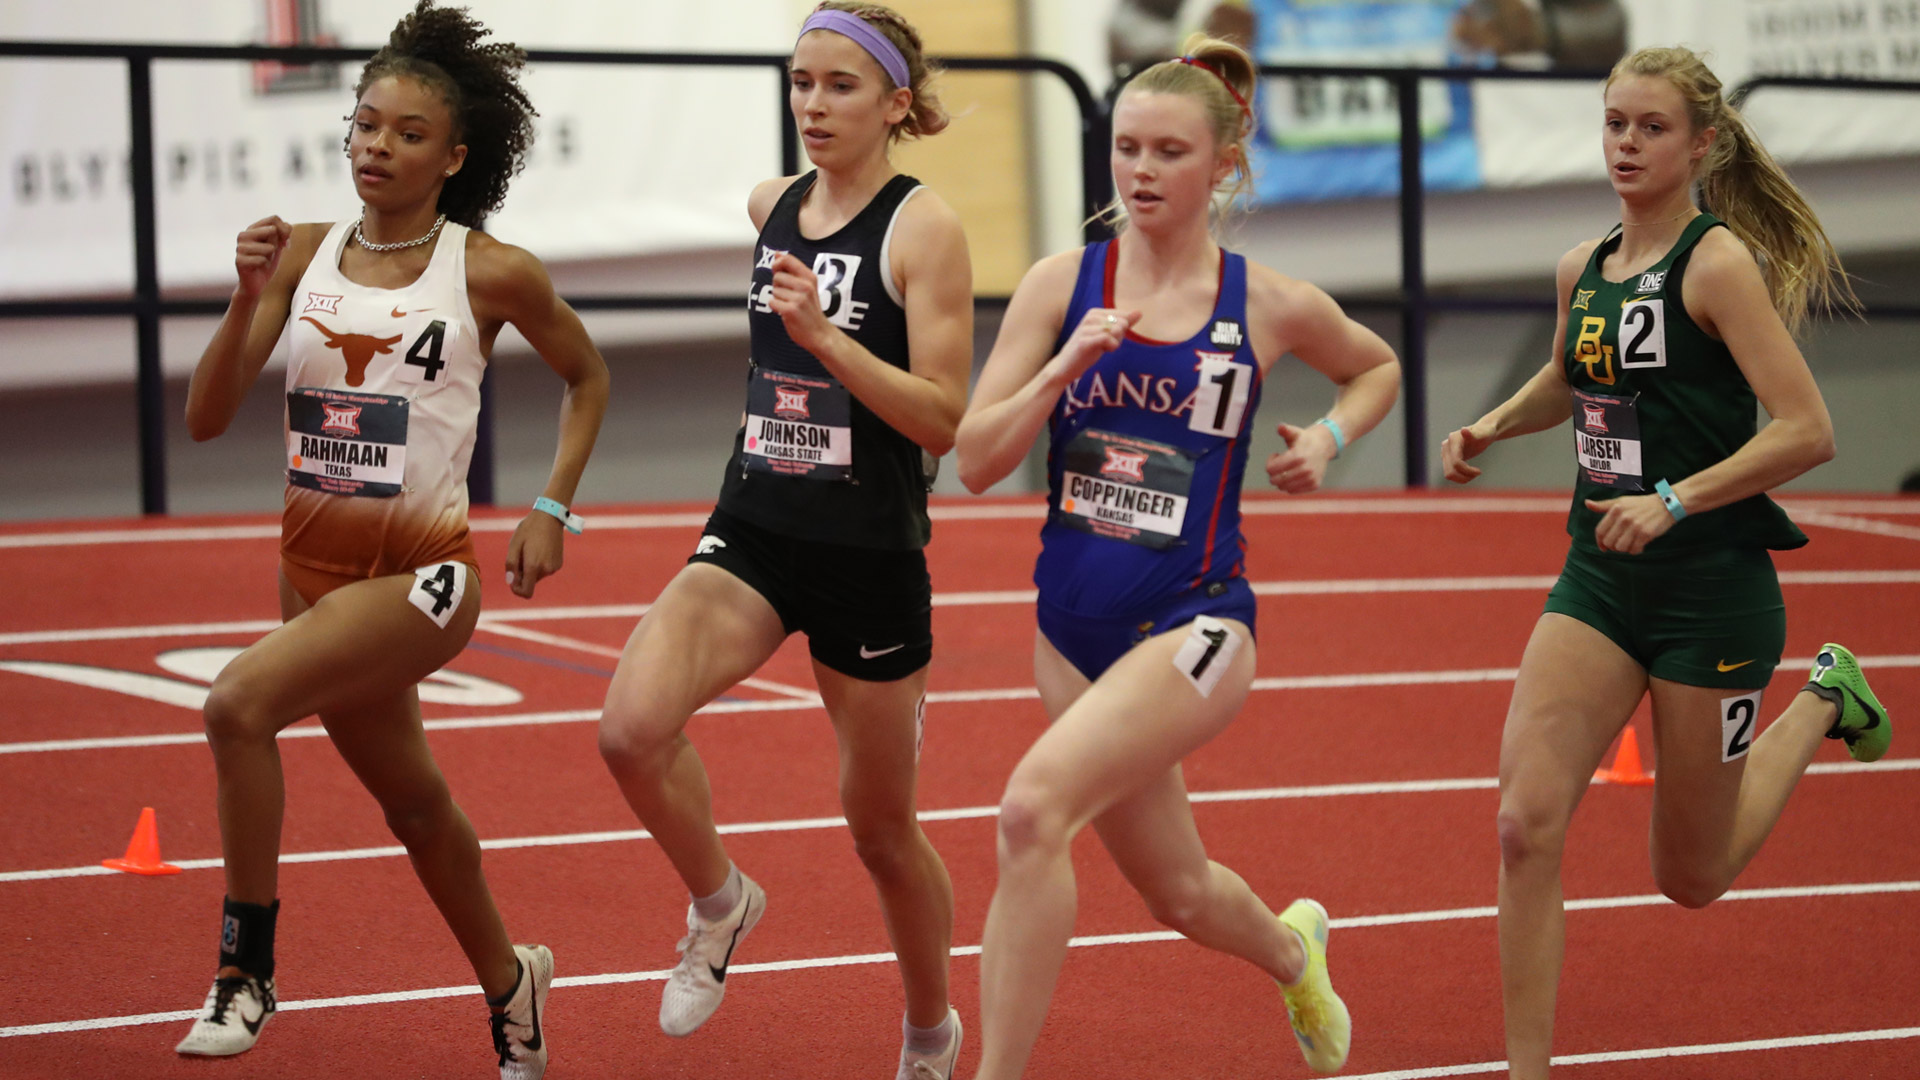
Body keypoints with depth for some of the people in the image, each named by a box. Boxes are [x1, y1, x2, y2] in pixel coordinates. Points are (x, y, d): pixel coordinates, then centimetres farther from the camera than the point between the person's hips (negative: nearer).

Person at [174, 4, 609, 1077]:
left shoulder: (493, 274, -8)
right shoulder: (305, 253, -1)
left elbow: (587, 376, 10)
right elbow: (207, 418, -5)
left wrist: (552, 512, 2)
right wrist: (250, 301, -19)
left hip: (424, 574, -5)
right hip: (316, 564, 5)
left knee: (242, 700, -28)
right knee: (410, 797, 21)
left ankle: (248, 965, -16)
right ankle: (507, 982, 45)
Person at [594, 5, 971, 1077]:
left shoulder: (926, 226, -11)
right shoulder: (773, 206, 6)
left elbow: (943, 420, -17)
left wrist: (825, 336, -26)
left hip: (871, 556, -4)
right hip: (754, 534, 4)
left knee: (881, 827, 9)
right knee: (634, 727, -22)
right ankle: (721, 906, 5)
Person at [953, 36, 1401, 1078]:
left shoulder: (1271, 306, -2)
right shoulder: (1062, 285, 0)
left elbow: (1377, 368, 21)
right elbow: (975, 460, -4)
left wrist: (1328, 436, 2)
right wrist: (1064, 368, -17)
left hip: (1193, 620, -4)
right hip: (1074, 620, 4)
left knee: (1036, 806, -28)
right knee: (1178, 895, 17)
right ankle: (1292, 950, 53)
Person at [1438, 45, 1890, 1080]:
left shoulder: (1718, 264, -13)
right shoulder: (1582, 268, 7)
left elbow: (1807, 429, -19)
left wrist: (1673, 501, -24)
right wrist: (1490, 427, 10)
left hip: (1712, 586, -5)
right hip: (1599, 580, 6)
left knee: (1691, 875, 9)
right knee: (1526, 827, -13)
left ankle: (1822, 703, 34)